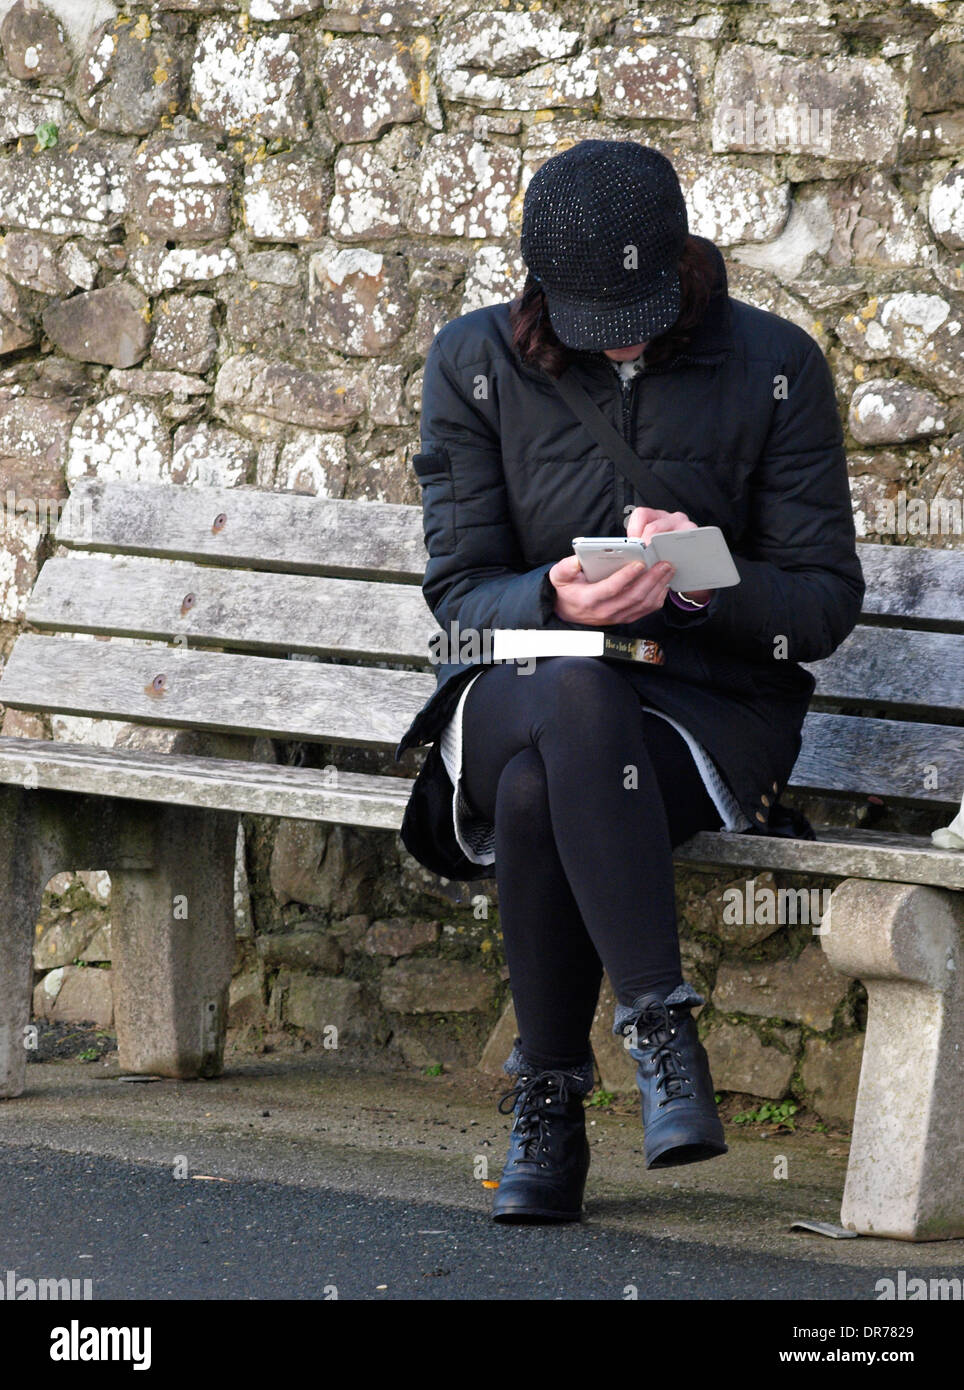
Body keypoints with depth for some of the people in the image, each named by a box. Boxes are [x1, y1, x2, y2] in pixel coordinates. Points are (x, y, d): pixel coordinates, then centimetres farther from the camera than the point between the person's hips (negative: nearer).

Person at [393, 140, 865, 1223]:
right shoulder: (474, 362, 1)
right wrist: (557, 601, -25)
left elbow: (827, 602, 0)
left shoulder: (774, 365, -1)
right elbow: (459, 589, -1)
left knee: (539, 790, -36)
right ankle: (660, 1022, -38)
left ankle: (551, 1106, -27)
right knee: (572, 694, -39)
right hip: (516, 689, 1)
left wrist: (705, 583, -22)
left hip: (713, 701, -1)